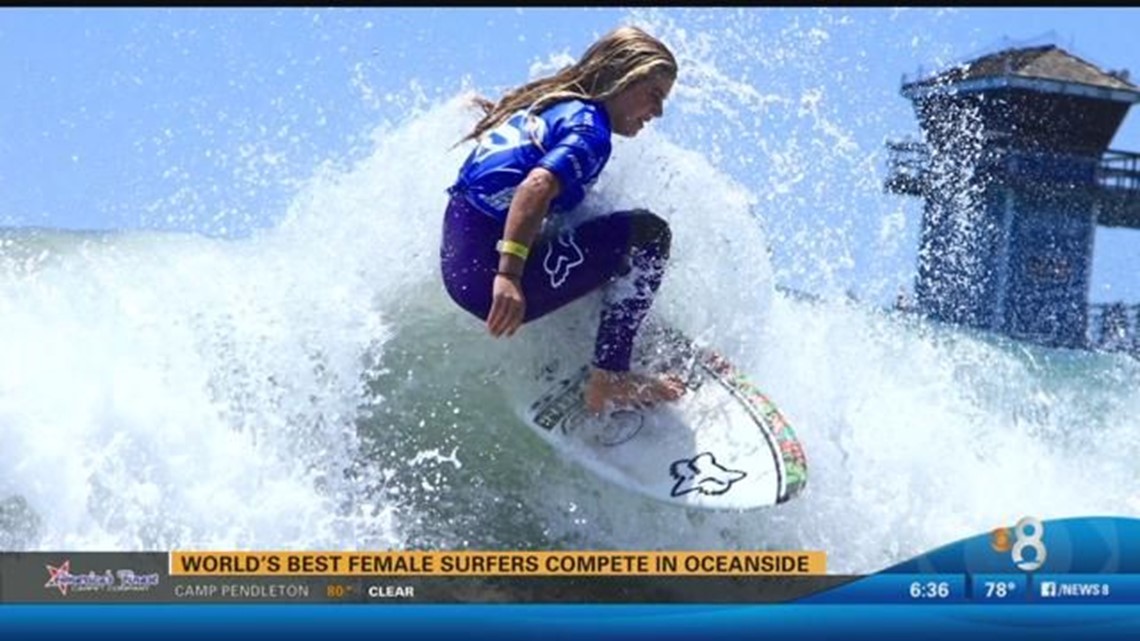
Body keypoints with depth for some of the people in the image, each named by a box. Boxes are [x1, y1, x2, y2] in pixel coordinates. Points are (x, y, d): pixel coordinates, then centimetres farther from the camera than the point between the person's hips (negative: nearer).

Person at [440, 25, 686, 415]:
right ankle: (608, 382, -8)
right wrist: (508, 275, -37)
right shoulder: (589, 127, -10)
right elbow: (537, 186, -28)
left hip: (457, 267, 10)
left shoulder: (544, 103, 18)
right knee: (647, 233, -9)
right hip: (490, 272, -10)